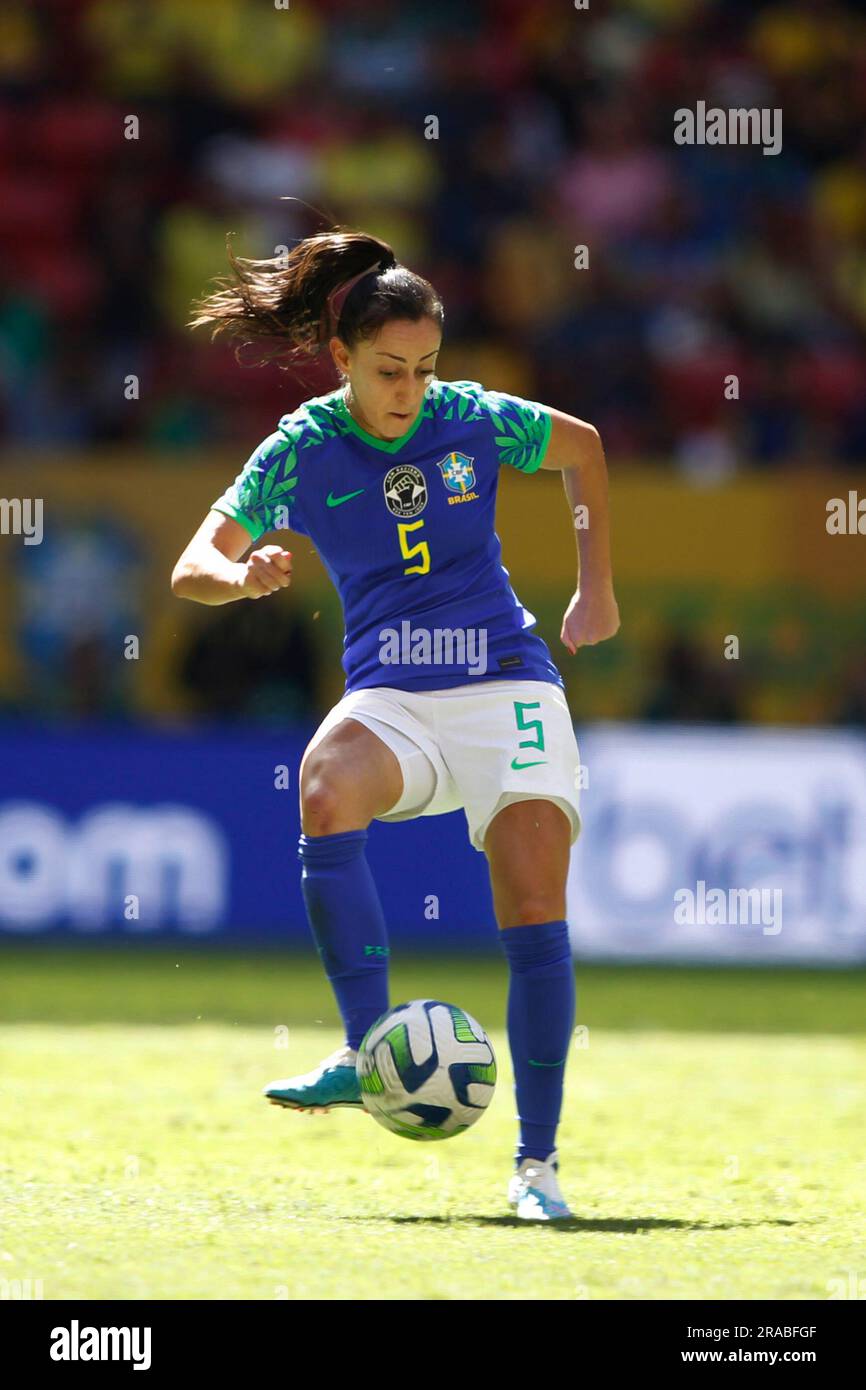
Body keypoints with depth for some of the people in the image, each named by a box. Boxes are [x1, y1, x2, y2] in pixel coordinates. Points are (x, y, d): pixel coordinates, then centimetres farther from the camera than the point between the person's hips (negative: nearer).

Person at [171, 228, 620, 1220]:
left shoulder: (473, 420, -1)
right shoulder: (301, 450, -2)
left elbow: (585, 447, 20)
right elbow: (191, 571, -1)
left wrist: (597, 584, 17)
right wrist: (242, 576, -24)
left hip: (507, 684, 0)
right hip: (390, 697, 0)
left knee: (534, 913, -13)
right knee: (325, 793, -35)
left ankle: (537, 1159, -4)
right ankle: (365, 1052, -31)